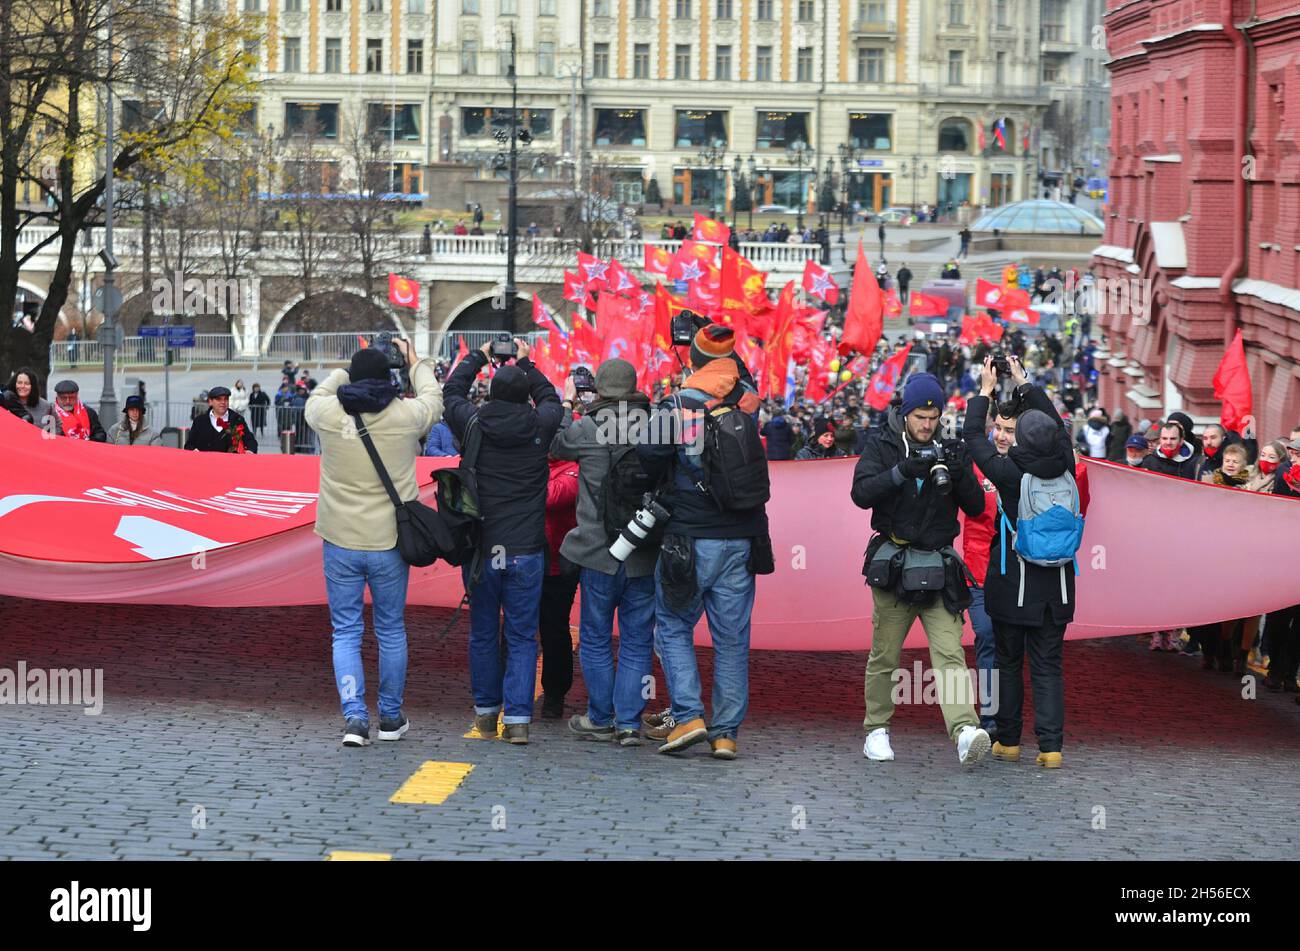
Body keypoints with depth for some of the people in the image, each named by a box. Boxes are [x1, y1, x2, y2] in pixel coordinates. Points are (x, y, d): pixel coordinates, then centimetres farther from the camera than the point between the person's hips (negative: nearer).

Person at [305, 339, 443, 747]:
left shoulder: (328, 413, -8)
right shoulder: (406, 415, -9)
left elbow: (317, 396, 18)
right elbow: (433, 396, 15)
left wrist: (345, 371, 30)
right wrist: (415, 362, 31)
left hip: (340, 544, 0)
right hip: (389, 542, 0)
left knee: (346, 632, 7)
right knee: (391, 630, 15)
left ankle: (354, 715, -6)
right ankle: (391, 717, 24)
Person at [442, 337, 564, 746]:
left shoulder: (473, 425, -6)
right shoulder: (540, 428, -6)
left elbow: (452, 391, 15)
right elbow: (551, 399, 18)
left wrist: (478, 357, 28)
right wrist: (526, 363, 28)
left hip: (481, 549, 1)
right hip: (526, 551, -1)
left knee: (483, 633, 14)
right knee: (522, 636, 3)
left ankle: (486, 711, 23)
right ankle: (517, 718, -3)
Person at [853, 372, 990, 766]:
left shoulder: (948, 449, 9)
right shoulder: (881, 445, 2)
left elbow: (975, 507, 6)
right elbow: (861, 493, -14)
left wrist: (960, 474, -14)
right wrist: (903, 471, -26)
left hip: (939, 567, 1)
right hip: (893, 566, -1)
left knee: (949, 652, -12)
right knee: (885, 655, 6)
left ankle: (965, 732, -25)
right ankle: (876, 731, 22)